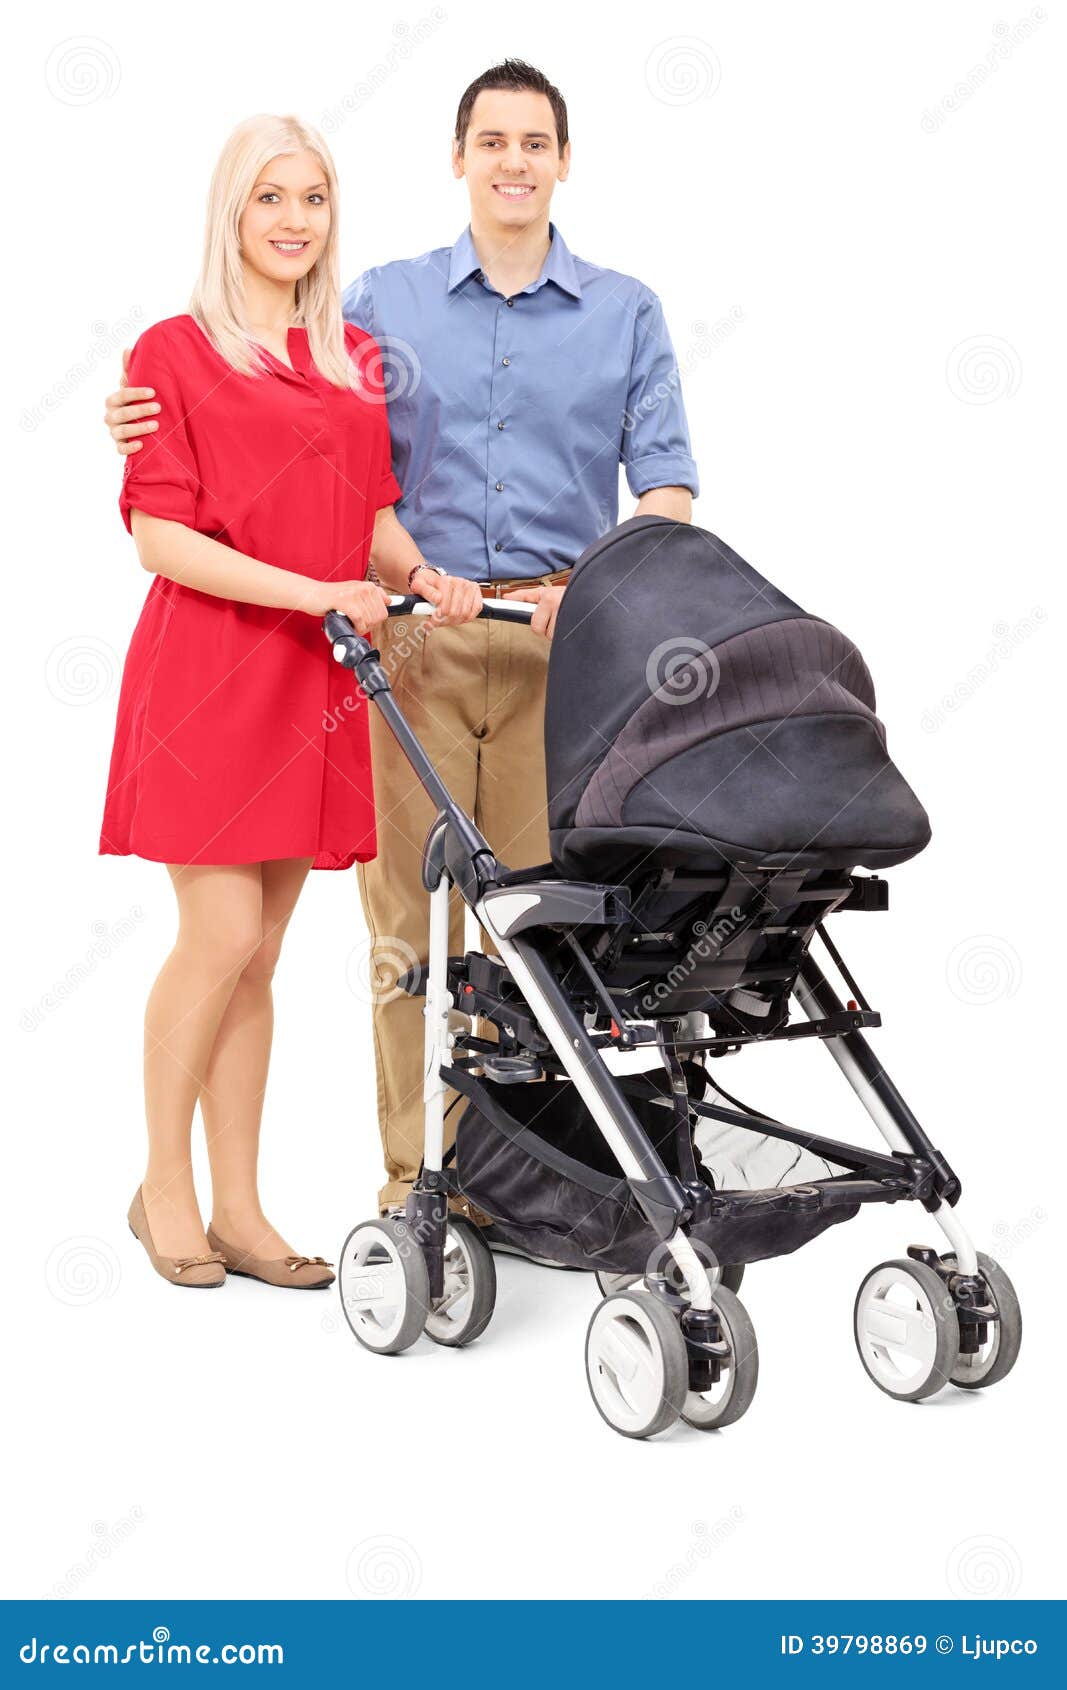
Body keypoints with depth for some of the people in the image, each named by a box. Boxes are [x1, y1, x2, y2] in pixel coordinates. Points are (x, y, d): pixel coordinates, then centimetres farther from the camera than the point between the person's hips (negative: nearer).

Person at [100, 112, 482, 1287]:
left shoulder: (357, 359, 15)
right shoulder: (174, 351, -2)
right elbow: (161, 536, -10)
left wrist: (428, 582, -3)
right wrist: (314, 592, -18)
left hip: (314, 682, 5)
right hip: (207, 670, -5)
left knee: (258, 954, 8)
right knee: (220, 934, -8)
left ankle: (239, 1212, 15)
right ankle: (164, 1188, 12)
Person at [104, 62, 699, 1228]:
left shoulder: (625, 313, 11)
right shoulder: (384, 302, 12)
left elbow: (667, 482, 4)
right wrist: (154, 423, -2)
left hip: (560, 644, 0)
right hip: (415, 637, 0)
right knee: (410, 904, -1)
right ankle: (411, 1170, 7)